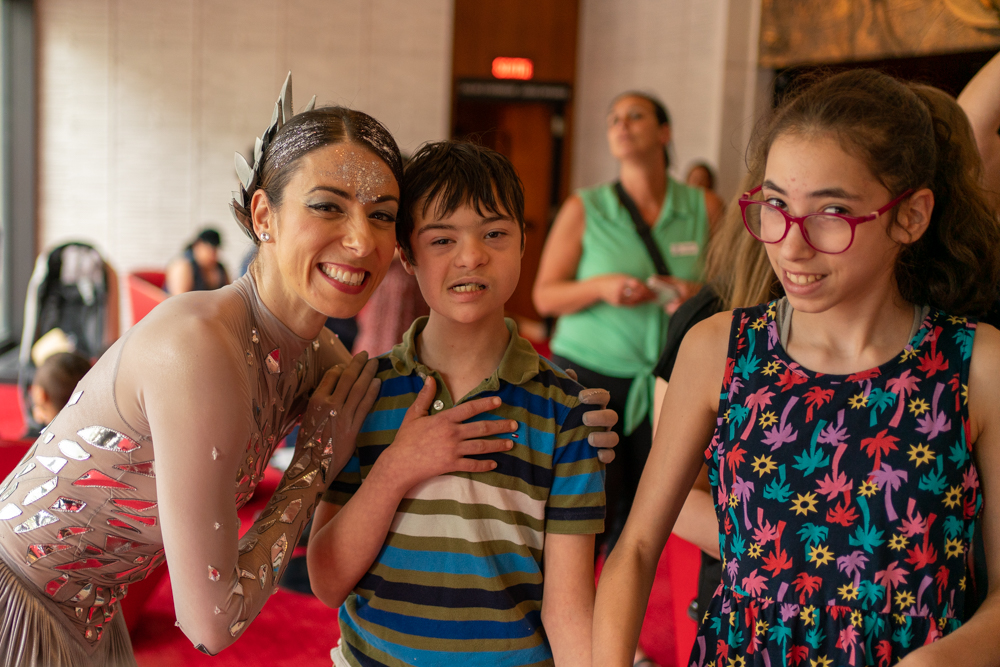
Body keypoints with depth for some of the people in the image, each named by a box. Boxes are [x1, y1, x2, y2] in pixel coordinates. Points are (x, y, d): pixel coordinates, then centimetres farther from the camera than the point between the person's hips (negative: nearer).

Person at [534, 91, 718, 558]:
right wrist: (601, 287, -17)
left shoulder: (701, 209, 5)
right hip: (589, 374, -2)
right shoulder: (584, 210, 0)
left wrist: (697, 293, -10)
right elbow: (545, 296, 1)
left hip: (664, 380, 2)